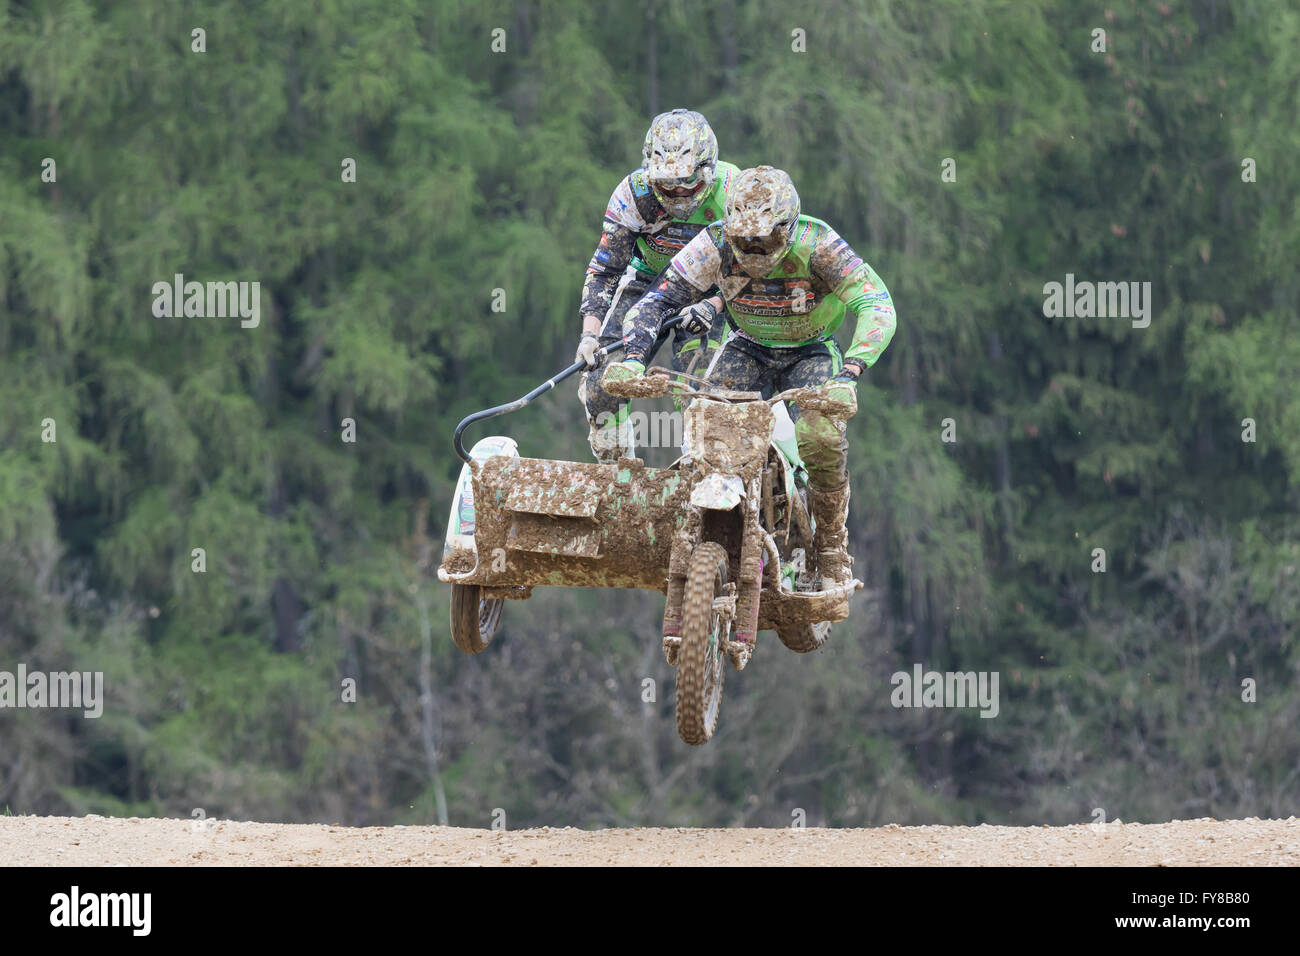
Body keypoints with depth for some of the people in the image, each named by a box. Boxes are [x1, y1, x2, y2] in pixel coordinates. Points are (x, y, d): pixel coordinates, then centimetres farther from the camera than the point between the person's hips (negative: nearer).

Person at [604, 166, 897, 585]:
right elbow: (657, 300, -24)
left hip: (809, 351, -2)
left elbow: (877, 307, -38)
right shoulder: (716, 244, -26)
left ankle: (832, 547, -4)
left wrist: (847, 375, -53)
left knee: (821, 437, -27)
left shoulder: (816, 244, -32)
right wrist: (632, 358, -43)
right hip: (748, 348, 2)